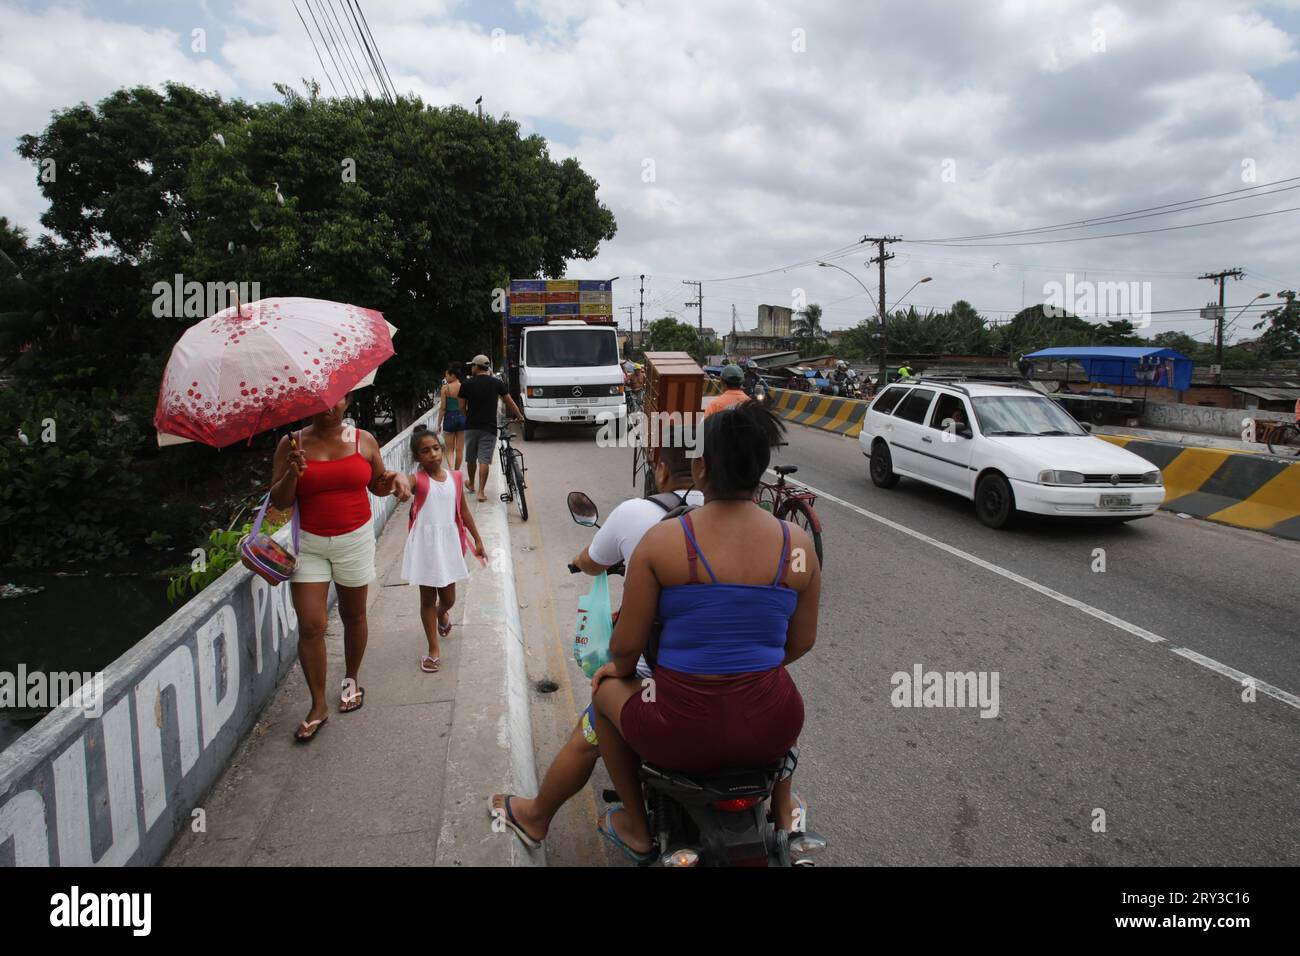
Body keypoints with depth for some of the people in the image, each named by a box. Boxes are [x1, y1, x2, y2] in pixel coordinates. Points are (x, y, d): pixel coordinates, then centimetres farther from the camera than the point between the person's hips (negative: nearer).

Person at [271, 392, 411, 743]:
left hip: (354, 540, 1)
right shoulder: (291, 444, -3)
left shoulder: (364, 440, 0)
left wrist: (395, 479, -10)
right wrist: (291, 474, -23)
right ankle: (318, 706, 10)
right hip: (308, 544, -1)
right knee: (309, 625, -4)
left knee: (353, 615, 13)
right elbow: (279, 501, -4)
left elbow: (377, 485, 12)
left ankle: (352, 679, 38)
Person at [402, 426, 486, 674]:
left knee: (448, 597, 13)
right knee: (427, 598, 7)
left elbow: (464, 510, 11)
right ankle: (434, 650, 20)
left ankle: (442, 614, 51)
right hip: (424, 544, -3)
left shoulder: (455, 477, 1)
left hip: (448, 542, 3)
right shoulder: (417, 479, -10)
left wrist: (478, 540, 15)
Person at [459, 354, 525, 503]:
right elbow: (510, 402, 5)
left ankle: (471, 484, 37)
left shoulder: (467, 384, -3)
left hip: (471, 426, 1)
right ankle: (481, 492, -5)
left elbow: (462, 406, 5)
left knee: (471, 458, 18)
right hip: (489, 427, -1)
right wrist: (519, 416, 20)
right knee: (484, 460, -1)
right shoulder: (497, 383, -1)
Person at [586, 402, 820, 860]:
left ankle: (636, 829, 39)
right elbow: (801, 642, 6)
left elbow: (626, 645, -7)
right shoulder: (798, 543, -5)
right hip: (770, 732, 3)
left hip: (681, 736, -3)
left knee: (605, 687, 30)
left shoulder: (661, 539, -14)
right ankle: (783, 813, 48)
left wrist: (620, 668, 17)